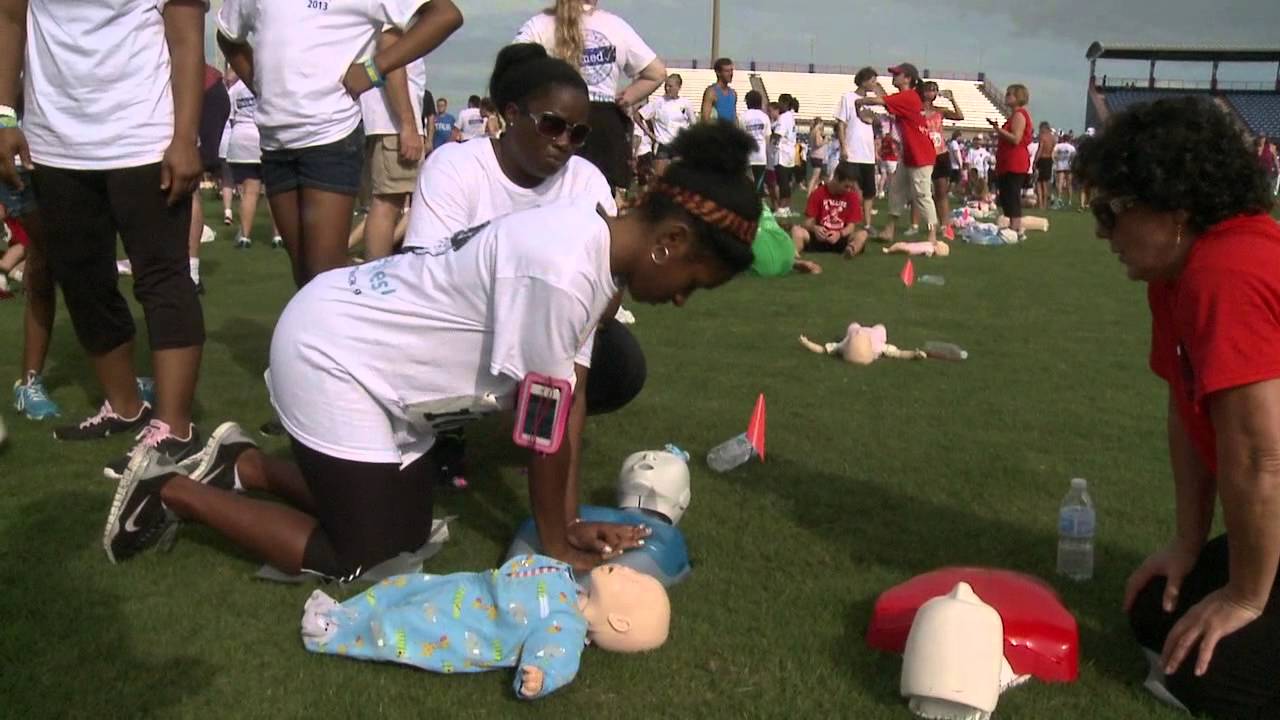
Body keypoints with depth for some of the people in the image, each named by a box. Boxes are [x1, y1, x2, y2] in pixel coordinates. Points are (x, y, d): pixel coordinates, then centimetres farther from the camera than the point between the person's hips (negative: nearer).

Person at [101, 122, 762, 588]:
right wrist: (554, 544, -8)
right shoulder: (564, 273, -32)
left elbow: (566, 395, 1)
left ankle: (243, 465, 24)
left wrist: (568, 519, 2)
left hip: (359, 339, 10)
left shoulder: (595, 237, -2)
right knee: (358, 559, -1)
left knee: (409, 529, 15)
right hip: (331, 358, -10)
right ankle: (171, 492, 9)